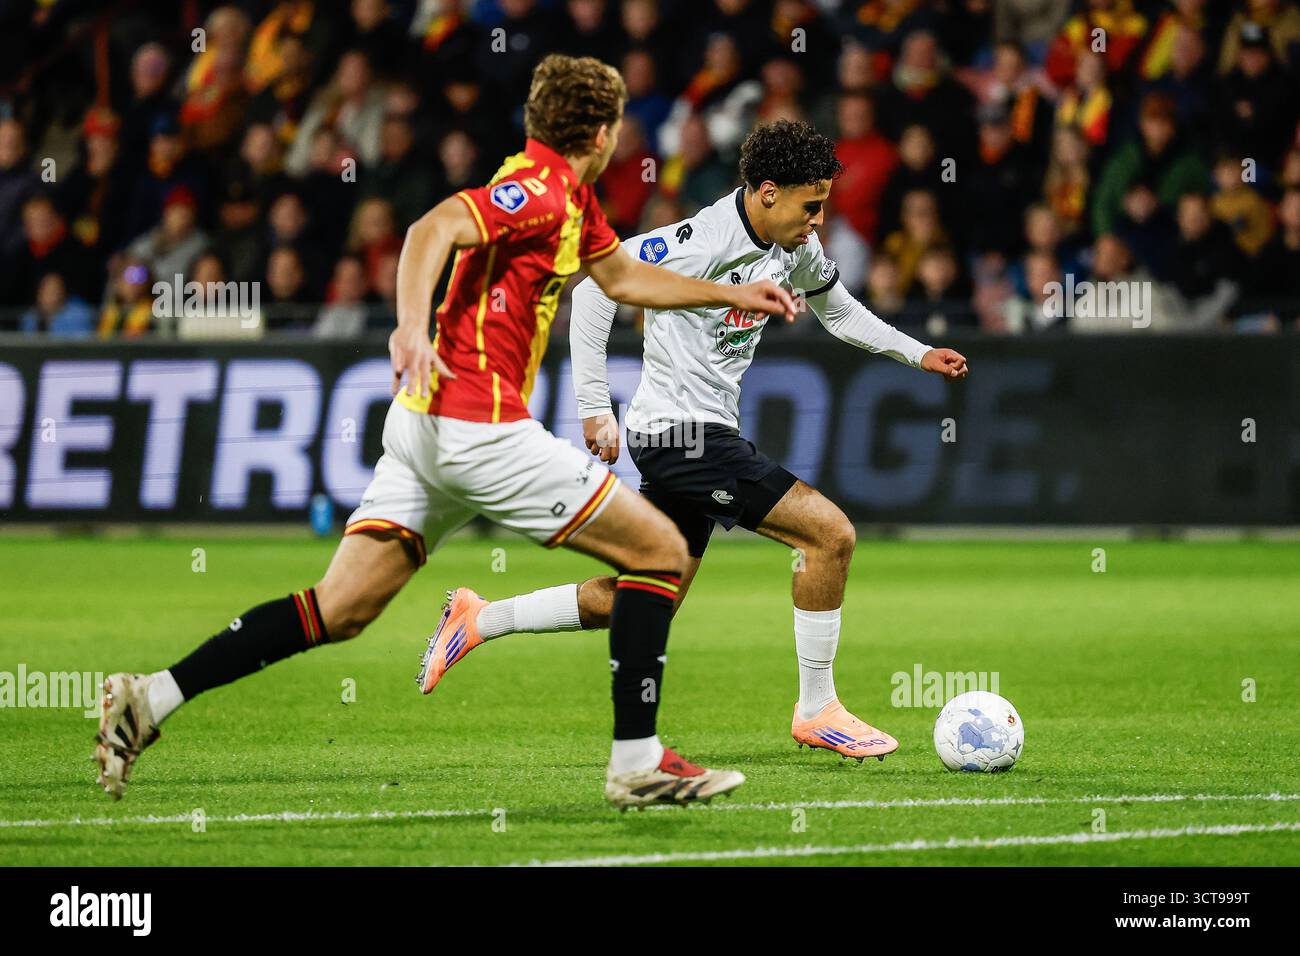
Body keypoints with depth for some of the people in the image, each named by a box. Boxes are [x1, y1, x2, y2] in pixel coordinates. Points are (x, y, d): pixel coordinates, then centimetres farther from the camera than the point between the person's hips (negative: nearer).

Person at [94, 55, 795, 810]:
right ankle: (637, 761, -1)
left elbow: (624, 276, 35)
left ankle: (151, 698, -4)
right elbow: (435, 228, -26)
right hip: (480, 429, -10)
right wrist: (412, 325, -39)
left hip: (426, 429, 10)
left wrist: (729, 294, 35)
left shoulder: (573, 199, 19)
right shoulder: (539, 190, -11)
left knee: (338, 612, 4)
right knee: (661, 552, 0)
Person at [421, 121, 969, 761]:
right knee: (831, 534, -14)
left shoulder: (797, 247, 7)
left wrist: (917, 354, 22)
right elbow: (596, 285, -21)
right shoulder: (705, 241, -21)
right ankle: (817, 711, -2)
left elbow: (838, 311, 28)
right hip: (684, 434, -10)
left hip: (706, 433, 10)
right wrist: (594, 405, -23)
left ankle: (479, 621, 25)